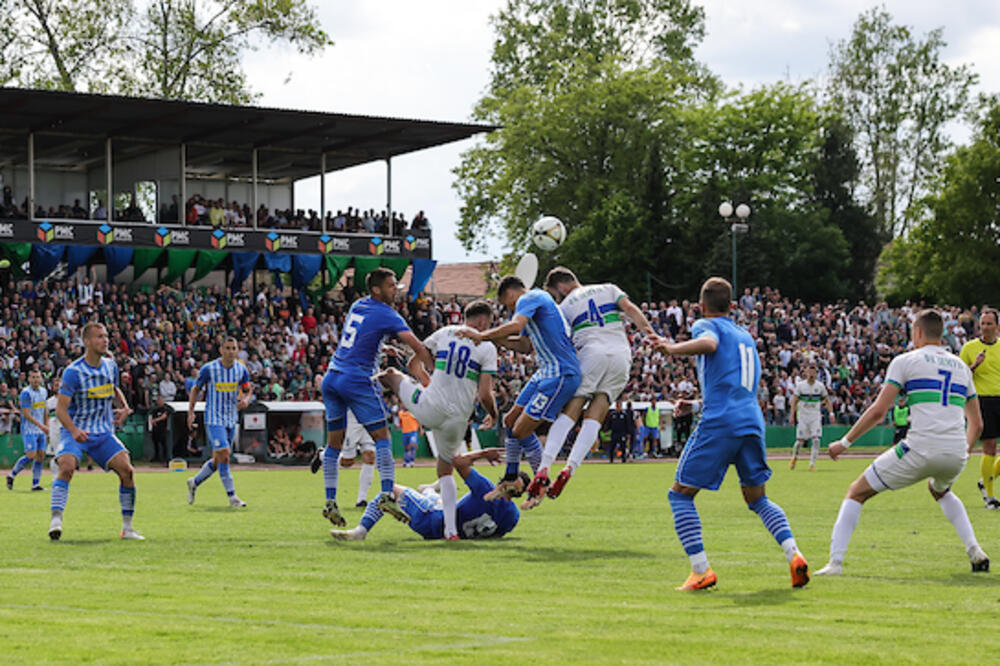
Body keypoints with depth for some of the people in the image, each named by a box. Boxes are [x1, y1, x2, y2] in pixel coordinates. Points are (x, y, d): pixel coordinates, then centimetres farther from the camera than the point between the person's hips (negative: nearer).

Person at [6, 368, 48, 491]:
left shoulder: (44, 391, 10)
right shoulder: (26, 393, -15)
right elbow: (26, 414, -19)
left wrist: (46, 427, 20)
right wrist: (41, 425, -23)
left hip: (40, 430, 7)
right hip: (29, 429, -7)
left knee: (40, 456, 3)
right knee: (31, 456, -14)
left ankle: (36, 484, 8)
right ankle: (11, 475, 3)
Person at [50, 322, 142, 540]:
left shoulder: (110, 366, 5)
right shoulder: (73, 371, -14)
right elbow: (61, 408, -16)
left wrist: (124, 407, 4)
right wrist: (74, 431, -32)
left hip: (103, 433, 5)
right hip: (75, 432, -4)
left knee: (127, 470, -10)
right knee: (67, 467, -30)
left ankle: (127, 528, 1)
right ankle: (56, 520, -28)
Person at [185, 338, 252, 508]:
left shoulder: (242, 370, 0)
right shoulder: (209, 369, -9)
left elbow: (247, 390, 12)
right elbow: (196, 390, 2)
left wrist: (246, 400, -11)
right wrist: (191, 412, -4)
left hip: (232, 420, 5)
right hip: (214, 419, -5)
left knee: (218, 460, 11)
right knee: (224, 455, -16)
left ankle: (194, 483, 34)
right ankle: (232, 497, -10)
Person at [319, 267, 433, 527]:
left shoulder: (357, 306, 14)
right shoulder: (386, 315, -6)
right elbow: (416, 346, -12)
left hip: (332, 378, 7)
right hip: (357, 381, -7)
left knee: (334, 442, 10)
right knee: (382, 437, -2)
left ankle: (330, 501, 7)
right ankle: (387, 494, -16)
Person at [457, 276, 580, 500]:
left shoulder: (529, 298, -8)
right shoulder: (535, 303, 23)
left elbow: (516, 325, -28)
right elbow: (525, 345, 27)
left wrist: (482, 335, -21)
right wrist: (493, 338, 18)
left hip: (560, 375, -11)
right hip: (546, 373, 11)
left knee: (521, 431, -10)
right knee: (510, 422, 14)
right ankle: (510, 481, 24)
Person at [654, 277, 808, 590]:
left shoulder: (706, 325, 6)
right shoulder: (746, 337, 28)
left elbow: (708, 343, -21)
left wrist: (674, 348, -13)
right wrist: (696, 405, 37)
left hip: (718, 424, -7)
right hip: (752, 422, 7)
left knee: (680, 494, 4)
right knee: (758, 499, 18)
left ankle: (701, 570, -7)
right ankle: (794, 555, -5)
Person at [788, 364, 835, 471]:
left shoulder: (820, 386, 1)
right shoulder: (800, 385, -2)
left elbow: (827, 400, 9)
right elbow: (794, 401, 0)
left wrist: (831, 413, -2)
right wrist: (792, 416, -7)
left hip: (816, 416, 1)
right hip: (803, 416, -1)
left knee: (816, 440, -13)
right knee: (800, 440, 0)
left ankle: (812, 463, -8)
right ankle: (794, 457, 28)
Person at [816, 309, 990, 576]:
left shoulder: (905, 361, 4)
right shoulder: (961, 366, 20)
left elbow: (878, 411, -4)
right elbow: (976, 424, 23)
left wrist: (844, 442, 5)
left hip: (920, 449, -5)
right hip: (956, 454, 5)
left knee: (857, 493, 11)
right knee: (940, 490, 40)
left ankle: (835, 561, -2)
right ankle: (975, 551, 23)